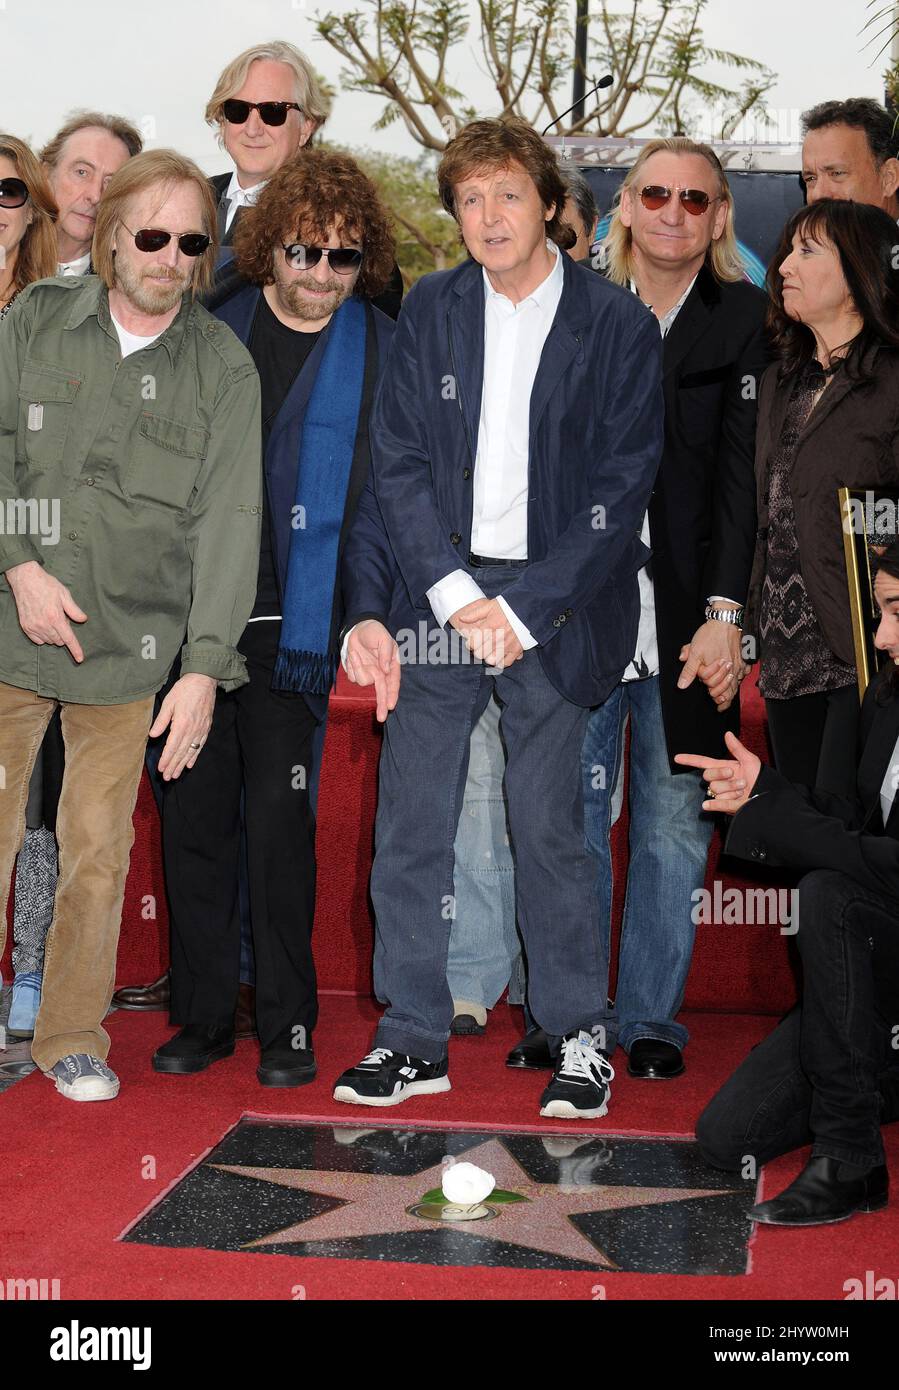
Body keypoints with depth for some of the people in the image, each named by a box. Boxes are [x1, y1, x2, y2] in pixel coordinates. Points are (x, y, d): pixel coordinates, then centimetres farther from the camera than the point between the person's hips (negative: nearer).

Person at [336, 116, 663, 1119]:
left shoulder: (618, 326, -1)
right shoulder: (430, 310, 8)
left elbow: (620, 490, -5)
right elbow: (397, 462, 3)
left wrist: (520, 610, -11)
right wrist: (456, 594, -9)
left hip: (553, 604, -3)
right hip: (438, 591, 3)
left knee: (549, 831, 0)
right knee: (409, 830, 3)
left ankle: (578, 1037, 16)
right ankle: (413, 1041, 15)